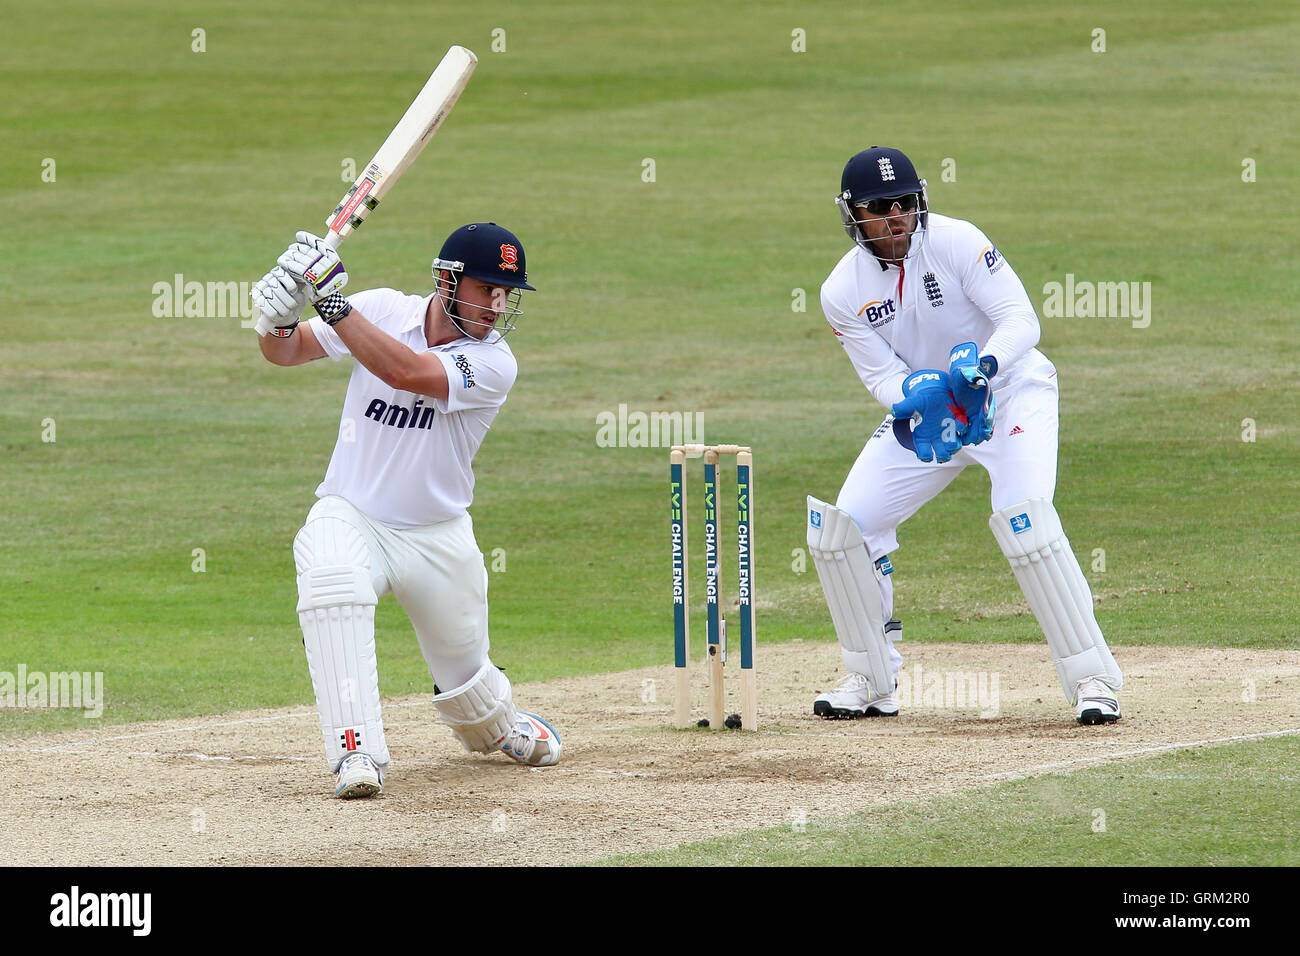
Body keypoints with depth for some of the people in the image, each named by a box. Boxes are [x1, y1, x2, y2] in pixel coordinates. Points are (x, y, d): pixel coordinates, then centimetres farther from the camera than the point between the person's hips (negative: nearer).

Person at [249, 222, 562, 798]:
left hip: (439, 539, 0)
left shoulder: (494, 366, -15)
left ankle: (496, 727, 50)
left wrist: (333, 302, -35)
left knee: (467, 684, 10)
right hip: (349, 514, 0)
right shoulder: (384, 311, -6)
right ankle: (357, 751, -34)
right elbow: (285, 352, -1)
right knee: (329, 579, -36)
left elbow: (404, 371, -31)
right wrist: (280, 320, -25)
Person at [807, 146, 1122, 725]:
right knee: (838, 527, -5)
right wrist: (915, 394, -33)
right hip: (925, 413, 5)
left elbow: (1021, 319, -23)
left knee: (1025, 519, -28)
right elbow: (883, 374, -10)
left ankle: (1092, 679, -22)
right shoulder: (842, 292, -8)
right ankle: (873, 682, 13)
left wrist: (984, 363, -42)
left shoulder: (954, 242, -20)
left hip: (1011, 391, -5)